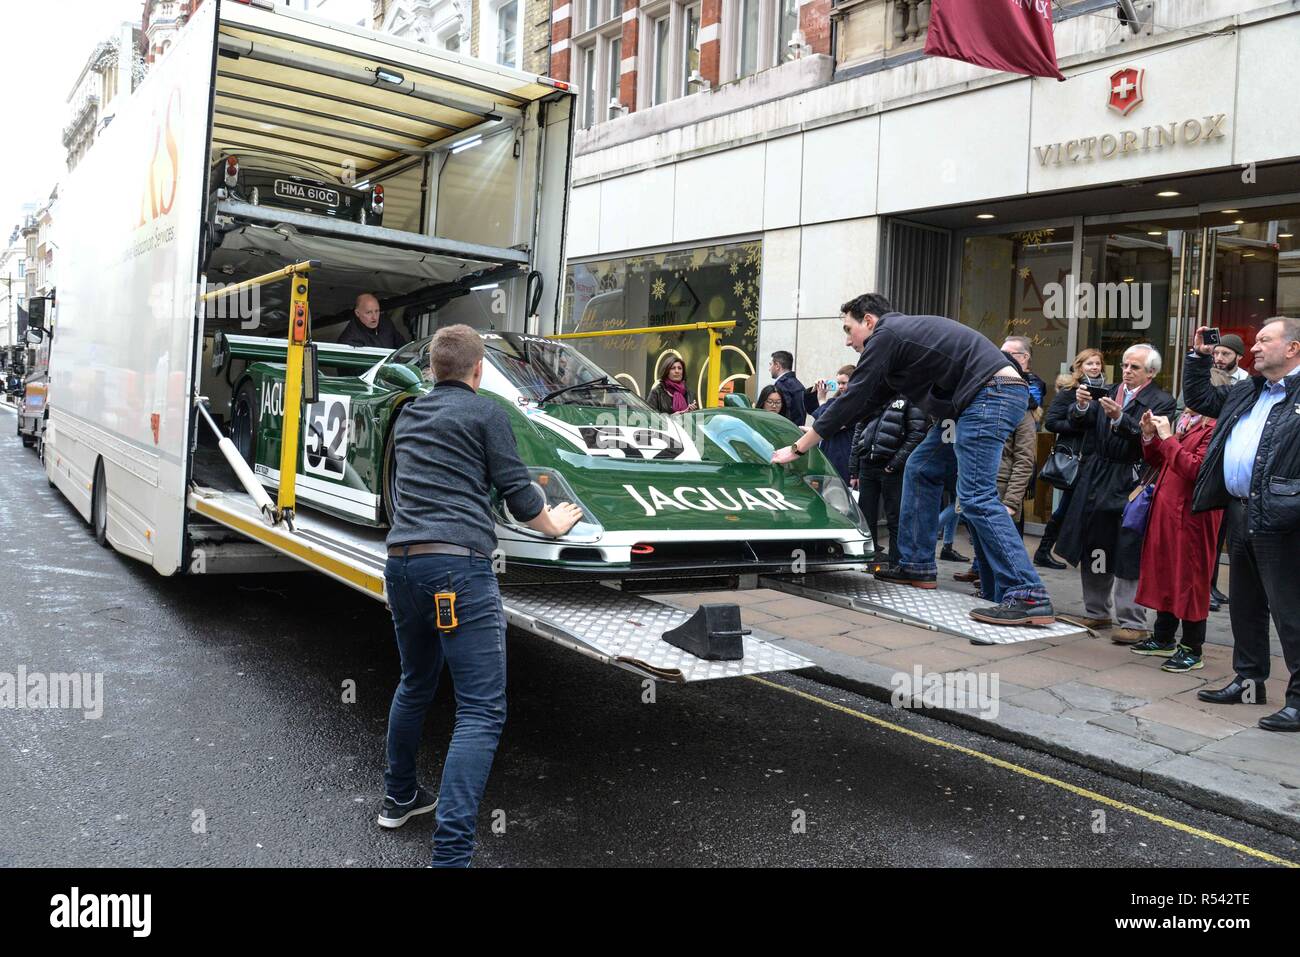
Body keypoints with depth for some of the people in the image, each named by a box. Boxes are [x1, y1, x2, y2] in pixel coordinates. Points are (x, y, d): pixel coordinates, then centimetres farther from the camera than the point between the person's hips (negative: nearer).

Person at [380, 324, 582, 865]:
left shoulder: (407, 416, 21)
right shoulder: (485, 413, 2)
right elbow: (518, 496, 1)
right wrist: (554, 525, 21)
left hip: (401, 561, 7)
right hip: (458, 564, -7)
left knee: (415, 686, 27)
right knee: (482, 710, -7)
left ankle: (399, 798, 41)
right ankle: (450, 854, -15)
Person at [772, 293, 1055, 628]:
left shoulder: (884, 337, -5)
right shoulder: (903, 334, 25)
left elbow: (853, 400, -5)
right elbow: (873, 399, 30)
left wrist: (798, 448, 2)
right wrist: (817, 429, 34)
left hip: (990, 393, -10)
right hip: (978, 400, 10)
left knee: (976, 496, -16)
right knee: (921, 471, 16)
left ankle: (1028, 597, -20)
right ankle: (916, 566, 22)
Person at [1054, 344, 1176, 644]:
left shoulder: (1161, 401, -3)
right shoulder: (1108, 393, 12)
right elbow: (1078, 423, 4)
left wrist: (1119, 418, -30)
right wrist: (1081, 406, -15)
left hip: (1130, 481, -5)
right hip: (1098, 478, 6)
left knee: (1128, 552, -7)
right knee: (1093, 547, 11)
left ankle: (1132, 622, 1)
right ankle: (1096, 612, 24)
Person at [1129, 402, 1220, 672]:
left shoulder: (1214, 427, -15)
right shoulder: (1185, 421, 14)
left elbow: (1196, 469, -24)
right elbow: (1158, 461, 20)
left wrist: (1168, 438, -20)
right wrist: (1150, 435, 4)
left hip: (1192, 514, -9)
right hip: (1166, 508, 9)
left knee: (1190, 579, -1)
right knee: (1164, 572, 15)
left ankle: (1192, 650, 10)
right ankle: (1164, 639, 29)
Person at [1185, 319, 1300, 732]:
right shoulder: (1245, 392, 18)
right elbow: (1199, 397, 31)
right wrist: (1198, 356, 20)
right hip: (1239, 513, 9)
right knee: (1244, 604, 17)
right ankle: (1249, 680, 29)